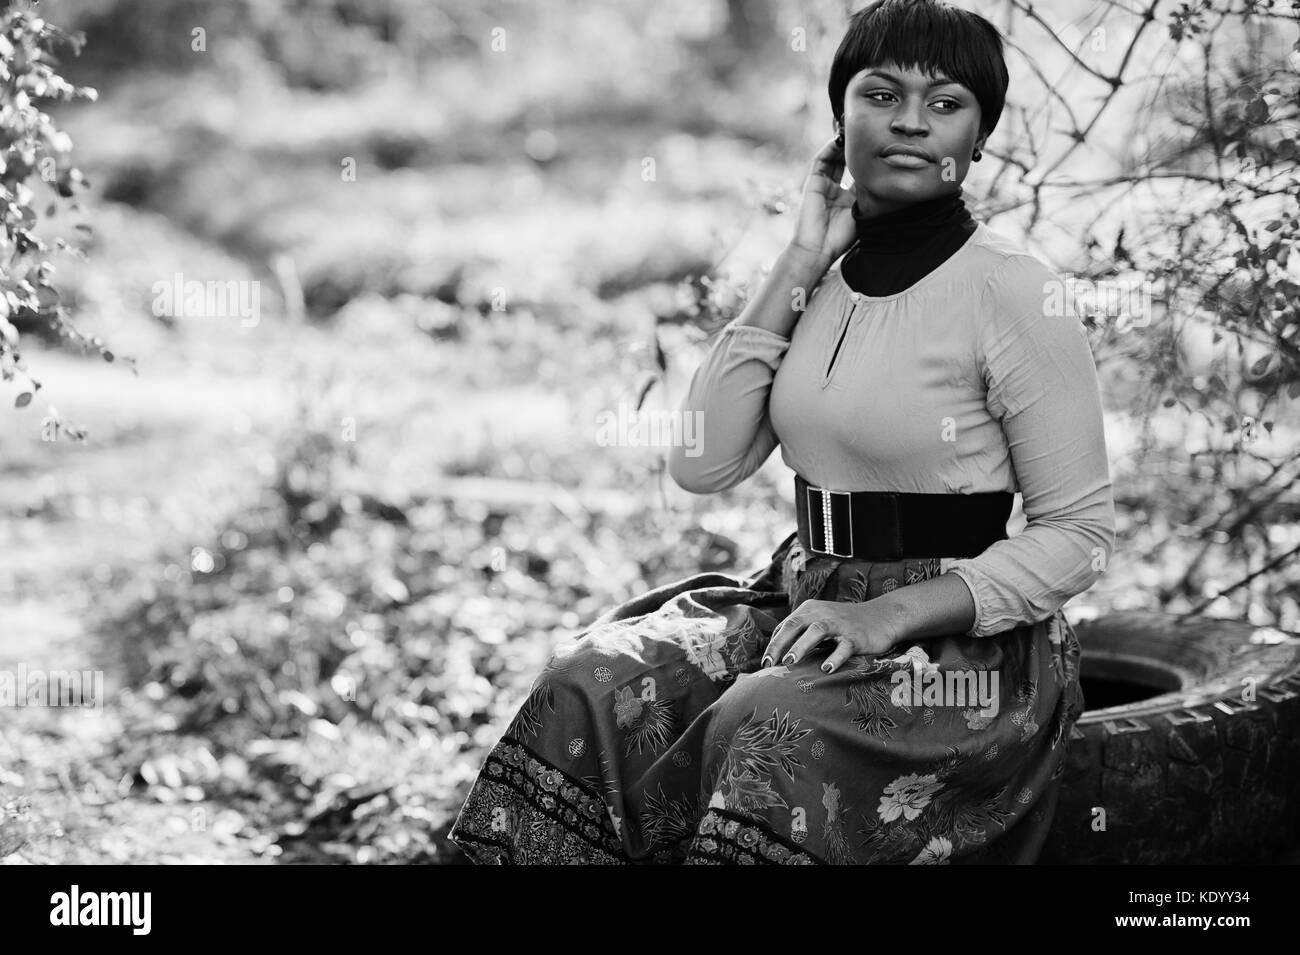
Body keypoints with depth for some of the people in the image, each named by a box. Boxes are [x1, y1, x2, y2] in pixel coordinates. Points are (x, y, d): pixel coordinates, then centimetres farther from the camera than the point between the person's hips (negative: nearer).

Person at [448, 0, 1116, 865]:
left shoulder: (1013, 290, -10)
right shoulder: (827, 276, 8)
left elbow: (1081, 533, -8)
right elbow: (702, 464, -2)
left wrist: (892, 614, -19)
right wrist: (799, 267, -5)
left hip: (966, 638, -5)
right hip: (805, 596, 5)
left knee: (769, 730, -34)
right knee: (592, 690, -20)